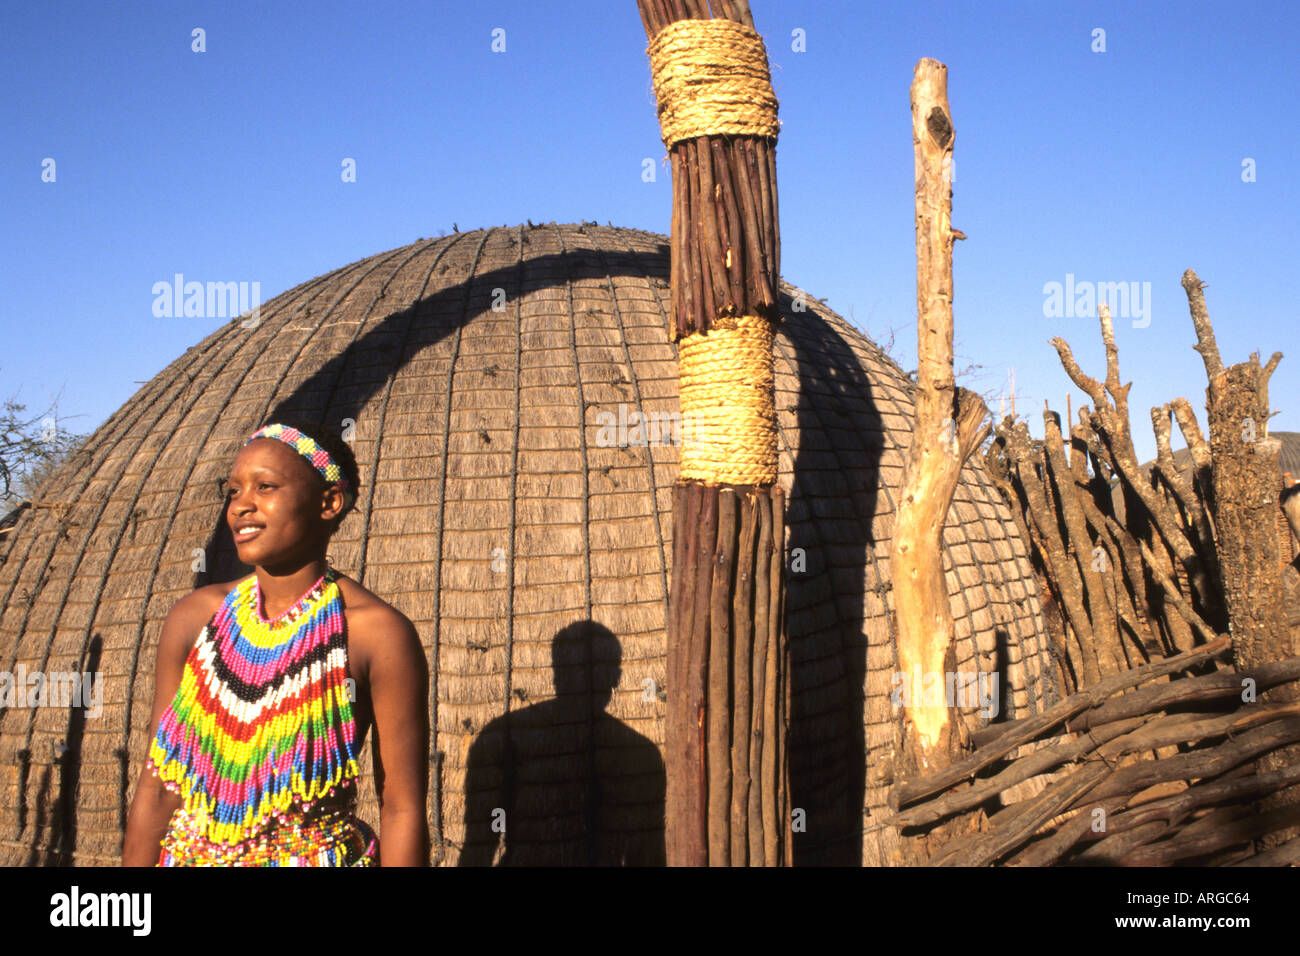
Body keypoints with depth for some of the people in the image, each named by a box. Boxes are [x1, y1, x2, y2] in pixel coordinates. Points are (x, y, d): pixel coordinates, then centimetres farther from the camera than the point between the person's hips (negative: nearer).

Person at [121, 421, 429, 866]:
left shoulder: (378, 633, -17)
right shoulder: (194, 618, -5)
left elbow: (402, 809, -14)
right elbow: (157, 790, 0)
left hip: (319, 853, -3)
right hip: (192, 852, 4)